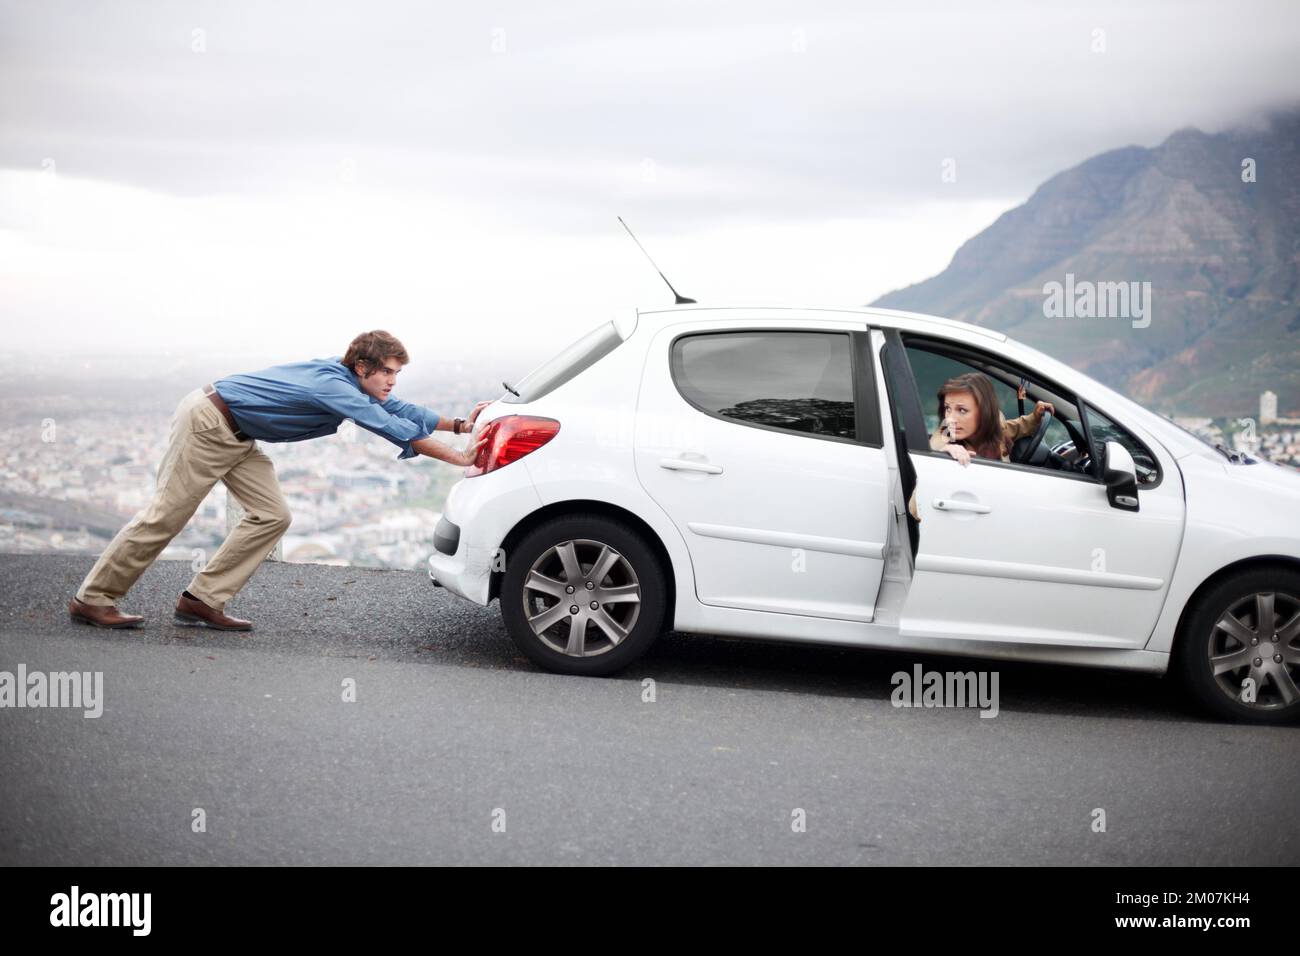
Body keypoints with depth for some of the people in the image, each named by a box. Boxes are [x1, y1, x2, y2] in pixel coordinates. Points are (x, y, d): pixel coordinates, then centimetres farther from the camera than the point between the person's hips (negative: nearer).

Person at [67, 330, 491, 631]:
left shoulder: (347, 379, 3)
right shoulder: (335, 387, -25)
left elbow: (402, 410, 12)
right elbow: (394, 429, -28)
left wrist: (461, 424, 6)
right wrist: (459, 457, -26)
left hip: (234, 435, 10)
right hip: (207, 422, -10)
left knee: (271, 516, 1)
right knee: (165, 516, -6)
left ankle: (201, 601, 3)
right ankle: (91, 599, 5)